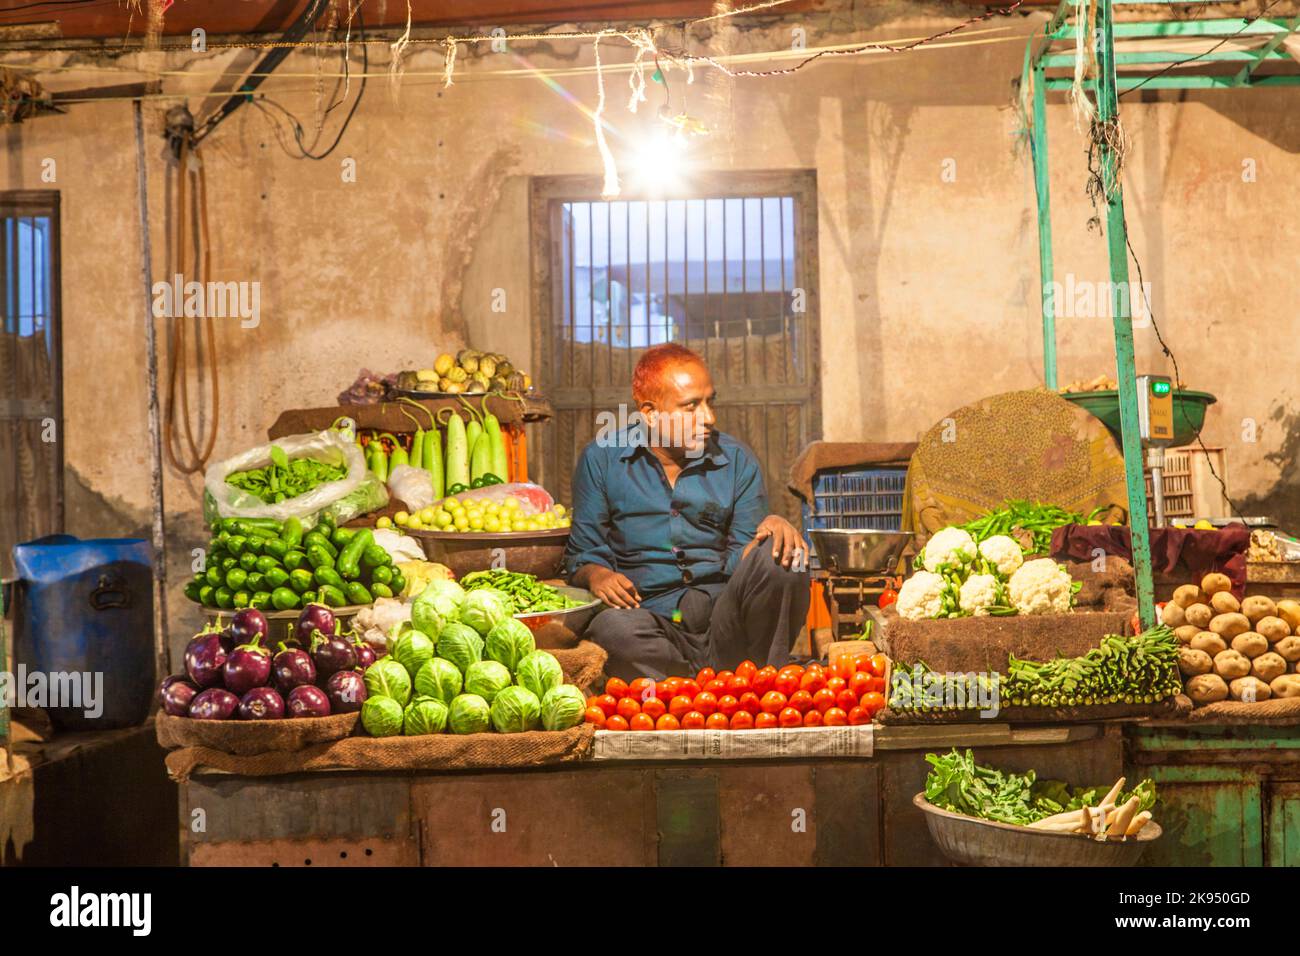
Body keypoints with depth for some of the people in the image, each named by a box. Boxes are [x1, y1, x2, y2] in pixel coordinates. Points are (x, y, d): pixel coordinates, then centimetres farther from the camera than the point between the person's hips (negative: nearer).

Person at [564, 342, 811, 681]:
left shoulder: (737, 461, 12)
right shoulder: (602, 459, 8)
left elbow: (741, 560, 8)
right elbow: (582, 555, 11)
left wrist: (772, 526, -15)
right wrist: (597, 575, -13)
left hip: (724, 617, 2)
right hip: (653, 618, -2)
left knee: (779, 555, -26)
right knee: (613, 627, -37)